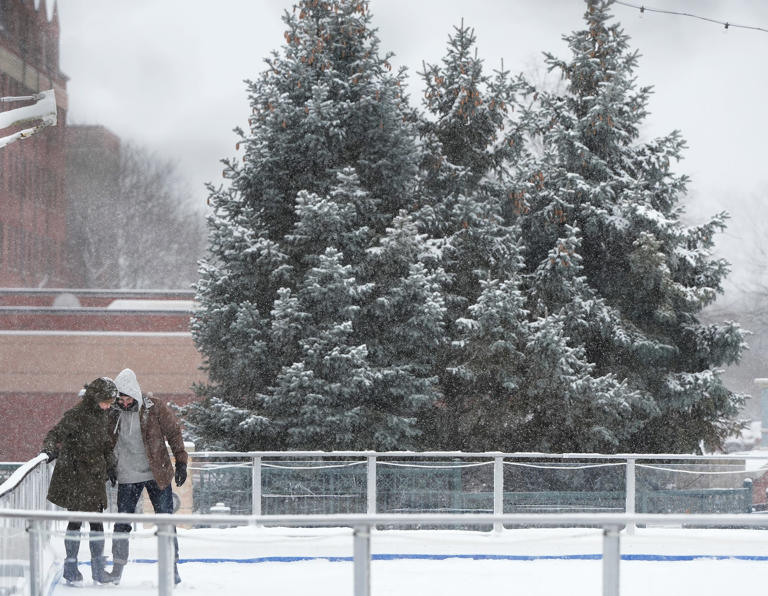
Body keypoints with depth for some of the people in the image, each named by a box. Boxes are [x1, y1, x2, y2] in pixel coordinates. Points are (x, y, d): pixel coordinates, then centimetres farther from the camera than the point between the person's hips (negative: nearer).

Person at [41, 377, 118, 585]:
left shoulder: (101, 415, 10)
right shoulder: (75, 415, -14)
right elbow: (55, 434, -21)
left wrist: (110, 465, 20)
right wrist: (50, 450, -40)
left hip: (95, 477, 7)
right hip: (75, 475, -7)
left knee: (97, 520, 7)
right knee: (76, 519, -2)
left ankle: (98, 567, 12)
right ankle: (70, 565, 8)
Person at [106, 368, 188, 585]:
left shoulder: (154, 408, -7)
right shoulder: (113, 413, -2)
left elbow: (173, 433, 1)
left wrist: (181, 462, 0)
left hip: (157, 474, -1)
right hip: (127, 477, 1)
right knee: (122, 522, 0)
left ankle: (172, 567, 10)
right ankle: (117, 569, 12)